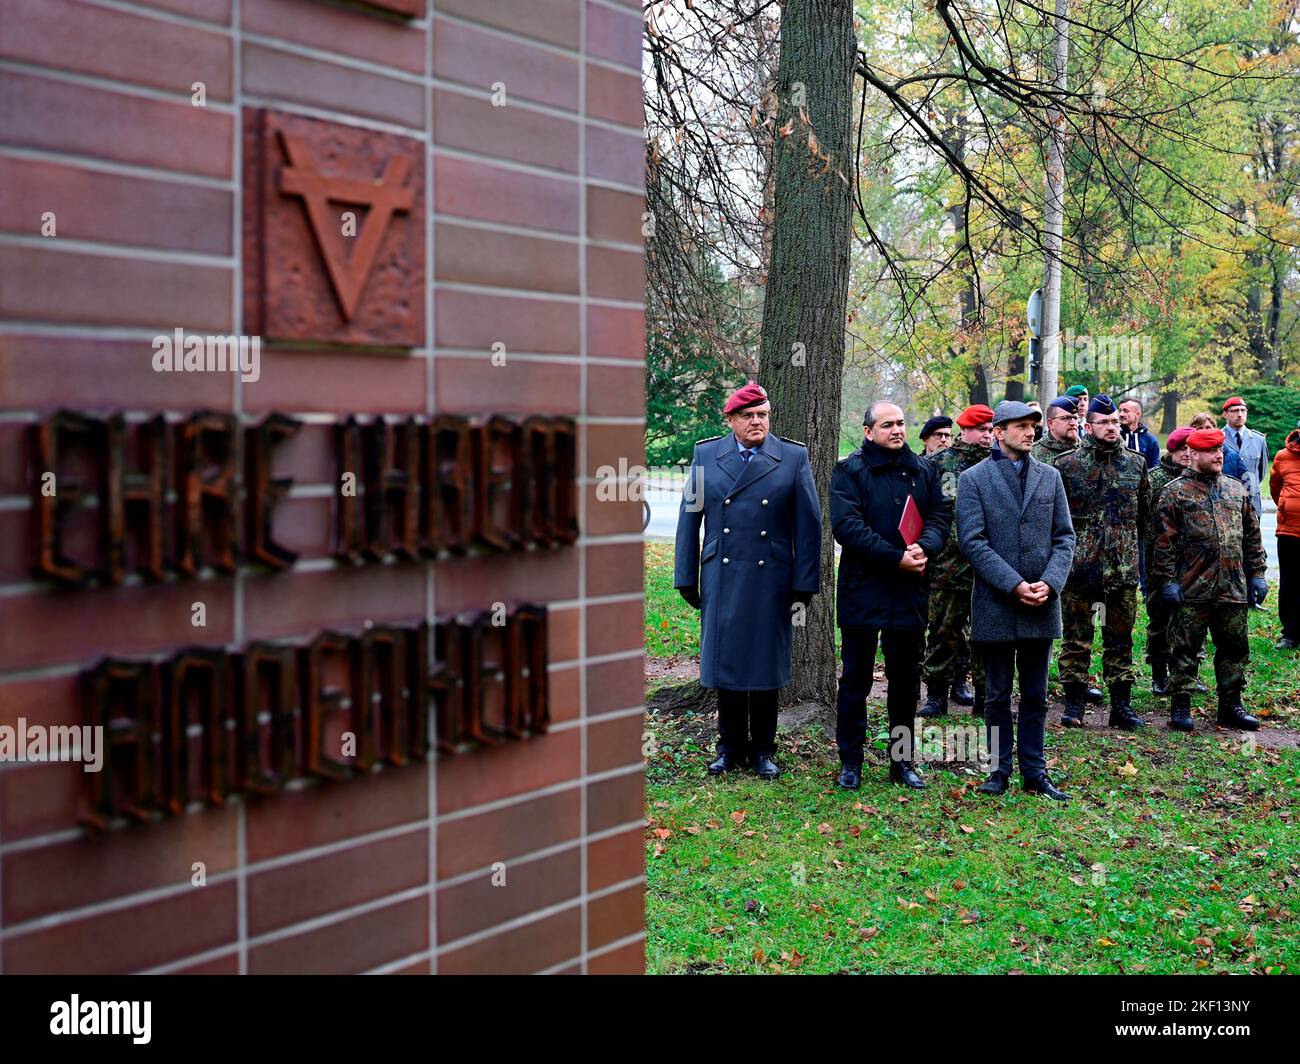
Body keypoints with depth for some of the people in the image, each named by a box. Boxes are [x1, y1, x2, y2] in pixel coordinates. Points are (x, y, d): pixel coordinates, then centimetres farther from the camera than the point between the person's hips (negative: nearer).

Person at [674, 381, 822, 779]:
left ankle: (763, 749, 20)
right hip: (721, 579, 1)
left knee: (766, 666, 6)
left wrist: (804, 585, -2)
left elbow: (808, 525, 1)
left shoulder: (794, 458, 1)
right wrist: (687, 578, 4)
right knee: (724, 662, 7)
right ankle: (730, 747, 21)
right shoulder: (705, 455, 5)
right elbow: (689, 519, 7)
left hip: (772, 582, -1)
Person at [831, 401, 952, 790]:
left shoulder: (923, 470, 11)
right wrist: (897, 557, -20)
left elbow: (941, 514, 5)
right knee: (856, 680, 3)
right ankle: (850, 762, 12)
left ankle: (902, 760, 21)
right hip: (863, 589, -4)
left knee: (906, 679, 11)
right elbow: (846, 525, -14)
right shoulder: (849, 471, -4)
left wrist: (925, 547, -17)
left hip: (911, 591, 4)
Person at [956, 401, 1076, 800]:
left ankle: (1035, 772, 18)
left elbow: (1065, 537, 6)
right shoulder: (974, 478, -3)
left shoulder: (1050, 476, 9)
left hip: (1042, 604, 3)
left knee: (1036, 696, 10)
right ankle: (1000, 770, 17)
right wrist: (1014, 585, -16)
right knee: (998, 696, 7)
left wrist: (1050, 583, -10)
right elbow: (972, 541, -10)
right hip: (995, 606, -3)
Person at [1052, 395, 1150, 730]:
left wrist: (1131, 548, 12)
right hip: (1079, 565, -3)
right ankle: (1073, 703, 11)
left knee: (1121, 639, 8)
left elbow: (1144, 514, 16)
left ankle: (1121, 704, 16)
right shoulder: (1066, 465, -1)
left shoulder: (1136, 464, 9)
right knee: (1076, 639, 3)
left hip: (1123, 568, 3)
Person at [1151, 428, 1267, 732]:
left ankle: (1231, 705, 23)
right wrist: (1167, 581, -11)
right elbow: (1165, 541, -6)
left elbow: (1252, 536, 17)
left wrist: (1257, 573, 12)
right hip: (1192, 591, -5)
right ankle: (1180, 706, 11)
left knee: (1234, 648, 11)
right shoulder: (1175, 492, -2)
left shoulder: (1236, 490, 14)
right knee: (1185, 649, 1)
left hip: (1233, 590, 5)